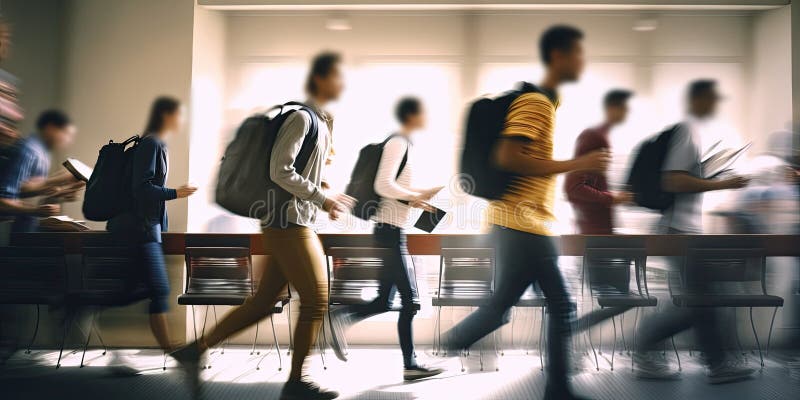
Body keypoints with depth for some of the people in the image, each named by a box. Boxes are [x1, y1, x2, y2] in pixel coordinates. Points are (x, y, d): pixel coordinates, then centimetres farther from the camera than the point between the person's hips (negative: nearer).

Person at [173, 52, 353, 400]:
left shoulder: (321, 122, 18)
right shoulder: (302, 118, -11)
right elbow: (280, 171, -19)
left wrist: (328, 199, 11)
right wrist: (323, 200, -16)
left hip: (296, 222, 9)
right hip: (289, 221, -9)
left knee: (263, 302, 11)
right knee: (316, 300, -4)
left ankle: (195, 350, 17)